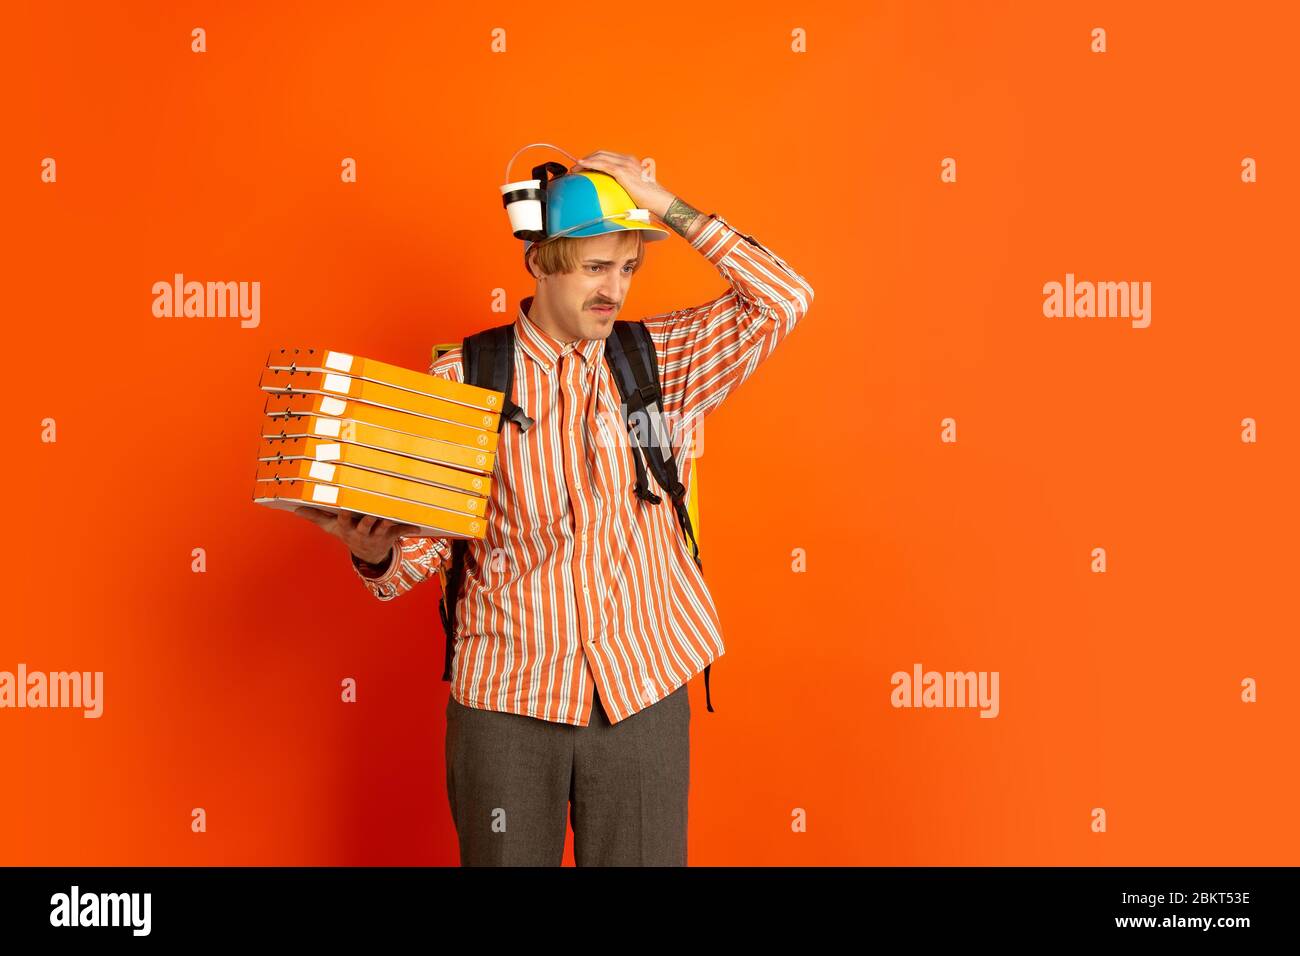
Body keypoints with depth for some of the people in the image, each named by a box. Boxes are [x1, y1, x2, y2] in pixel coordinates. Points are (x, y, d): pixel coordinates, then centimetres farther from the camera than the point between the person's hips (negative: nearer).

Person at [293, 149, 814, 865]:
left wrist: (666, 206, -8)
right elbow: (421, 549, 0)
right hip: (505, 700, -1)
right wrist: (375, 553, -23)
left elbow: (784, 300, -6)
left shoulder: (659, 361, 4)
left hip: (642, 693, 1)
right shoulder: (461, 380, -1)